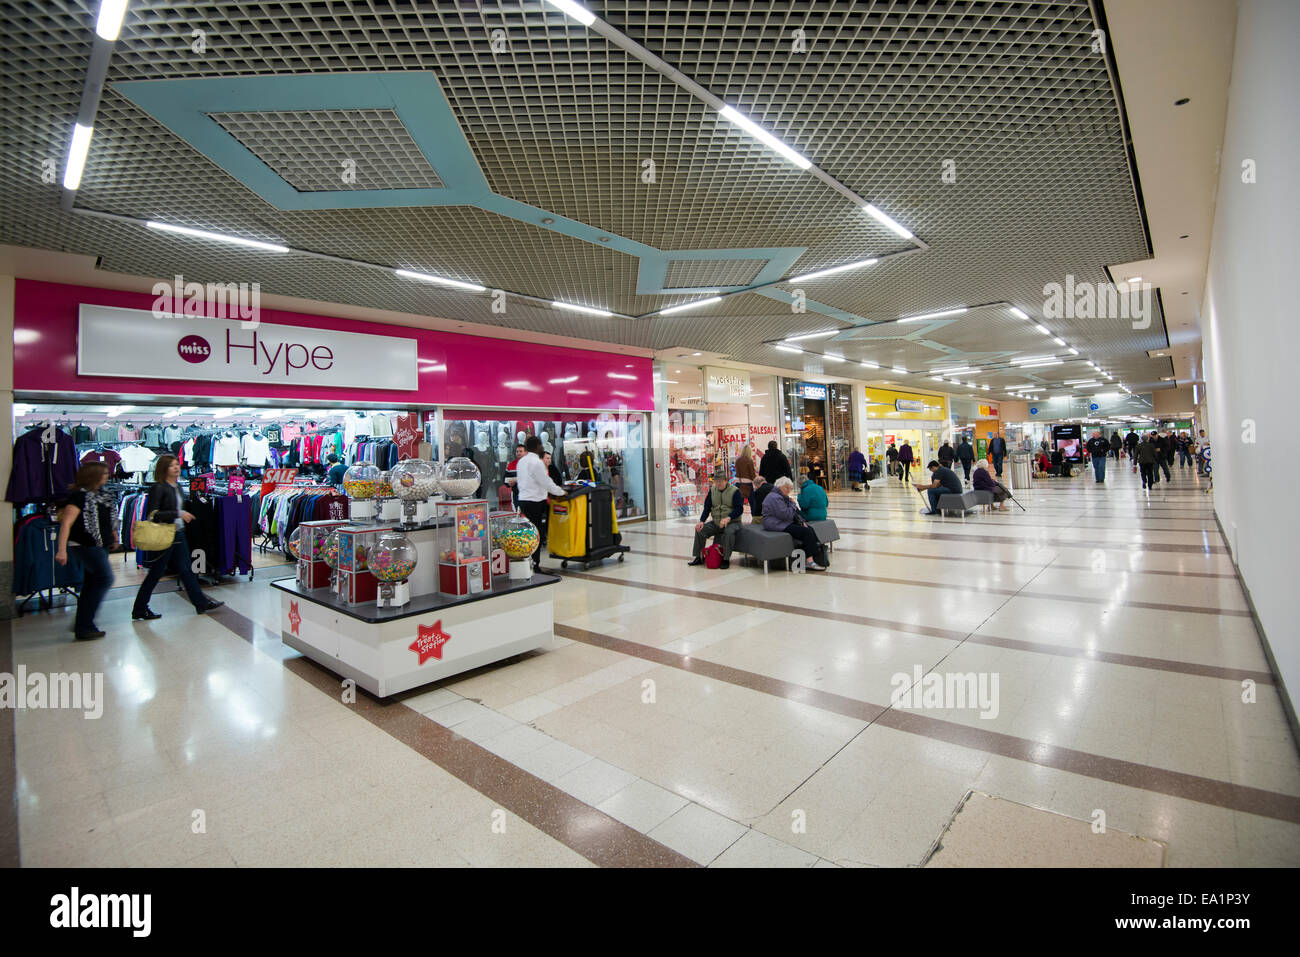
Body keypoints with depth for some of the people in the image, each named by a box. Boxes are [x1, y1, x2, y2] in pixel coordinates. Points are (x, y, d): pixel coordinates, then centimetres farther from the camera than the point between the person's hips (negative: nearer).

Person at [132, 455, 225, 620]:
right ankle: (139, 611, 18)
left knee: (186, 570, 10)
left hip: (178, 535, 7)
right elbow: (152, 514, -19)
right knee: (156, 574, 3)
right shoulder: (158, 488, -13)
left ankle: (201, 603, 14)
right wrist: (178, 514, -22)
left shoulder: (177, 486, 10)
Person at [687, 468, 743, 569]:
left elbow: (739, 509, -14)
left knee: (729, 532, -37)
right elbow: (707, 508, 8)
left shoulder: (734, 491, -7)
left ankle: (726, 559, -23)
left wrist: (728, 518, -29)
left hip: (732, 522, -5)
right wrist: (701, 521, -7)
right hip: (716, 523, 5)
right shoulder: (712, 491, 8)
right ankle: (698, 557, 0)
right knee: (700, 530, -13)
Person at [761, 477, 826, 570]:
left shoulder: (784, 497, 18)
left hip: (785, 523, 10)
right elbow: (785, 515, -24)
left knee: (810, 529, -6)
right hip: (777, 525, -10)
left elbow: (794, 513, 23)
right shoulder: (775, 498, -16)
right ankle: (810, 562, -20)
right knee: (806, 532, -20)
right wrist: (793, 504, -9)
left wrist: (801, 521, 7)